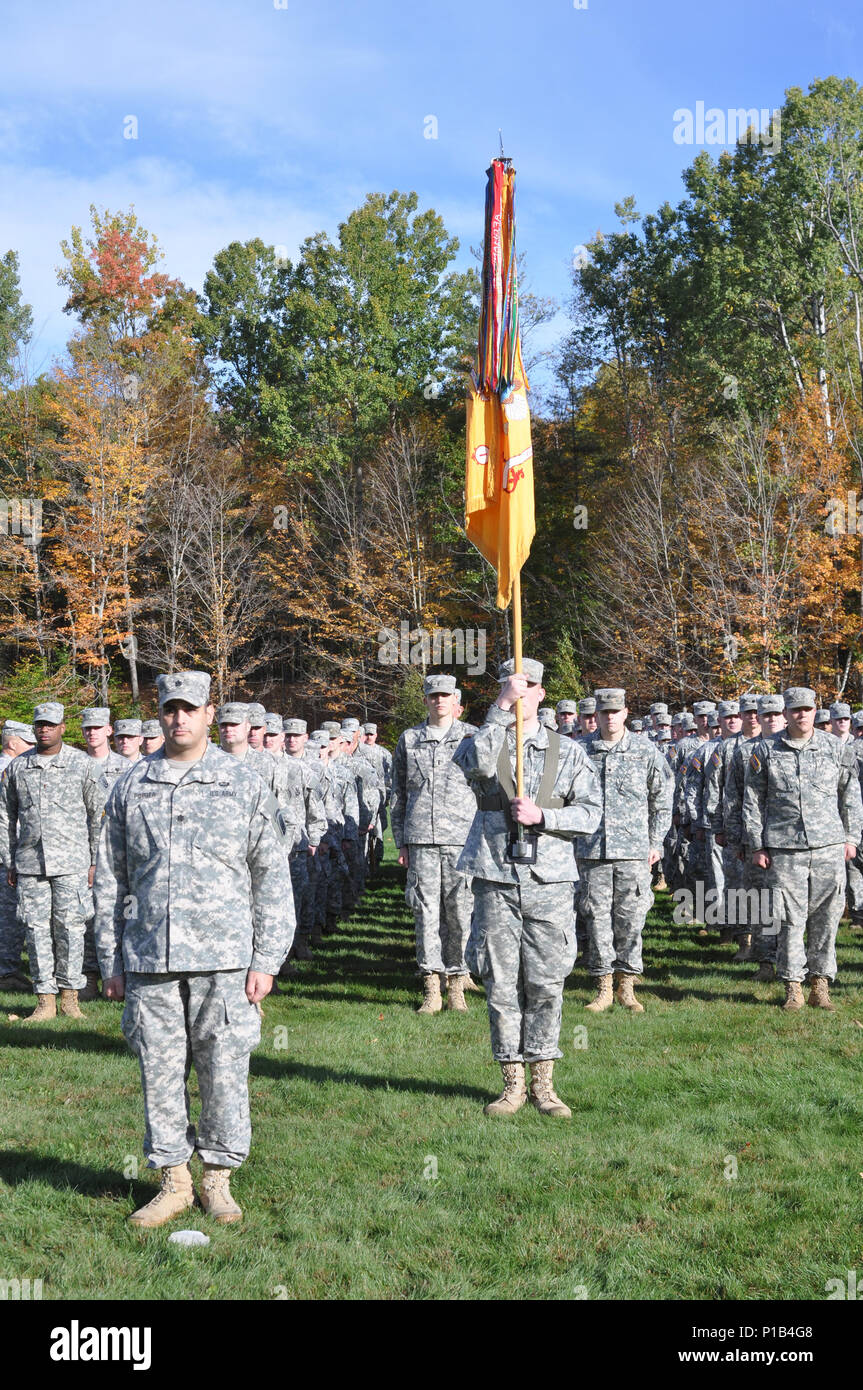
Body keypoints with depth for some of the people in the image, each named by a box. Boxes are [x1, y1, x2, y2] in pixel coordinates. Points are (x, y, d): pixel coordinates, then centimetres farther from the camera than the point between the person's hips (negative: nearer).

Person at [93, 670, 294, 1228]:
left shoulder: (245, 784, 3)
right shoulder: (130, 788, 9)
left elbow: (272, 878, 3)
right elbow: (111, 880, 13)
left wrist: (266, 960, -2)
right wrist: (111, 962, 9)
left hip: (223, 958, -2)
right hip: (149, 961, 2)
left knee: (224, 1071, 2)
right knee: (160, 1072, 6)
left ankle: (219, 1179, 18)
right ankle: (174, 1181, 19)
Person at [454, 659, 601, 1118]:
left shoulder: (568, 752, 10)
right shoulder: (482, 741, 7)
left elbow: (591, 813, 4)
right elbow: (475, 763, -19)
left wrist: (540, 815, -11)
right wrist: (501, 707, -20)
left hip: (549, 882, 0)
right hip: (496, 881, 0)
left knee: (546, 984, 3)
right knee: (501, 985, 3)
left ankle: (543, 1083, 14)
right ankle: (512, 1083, 14)